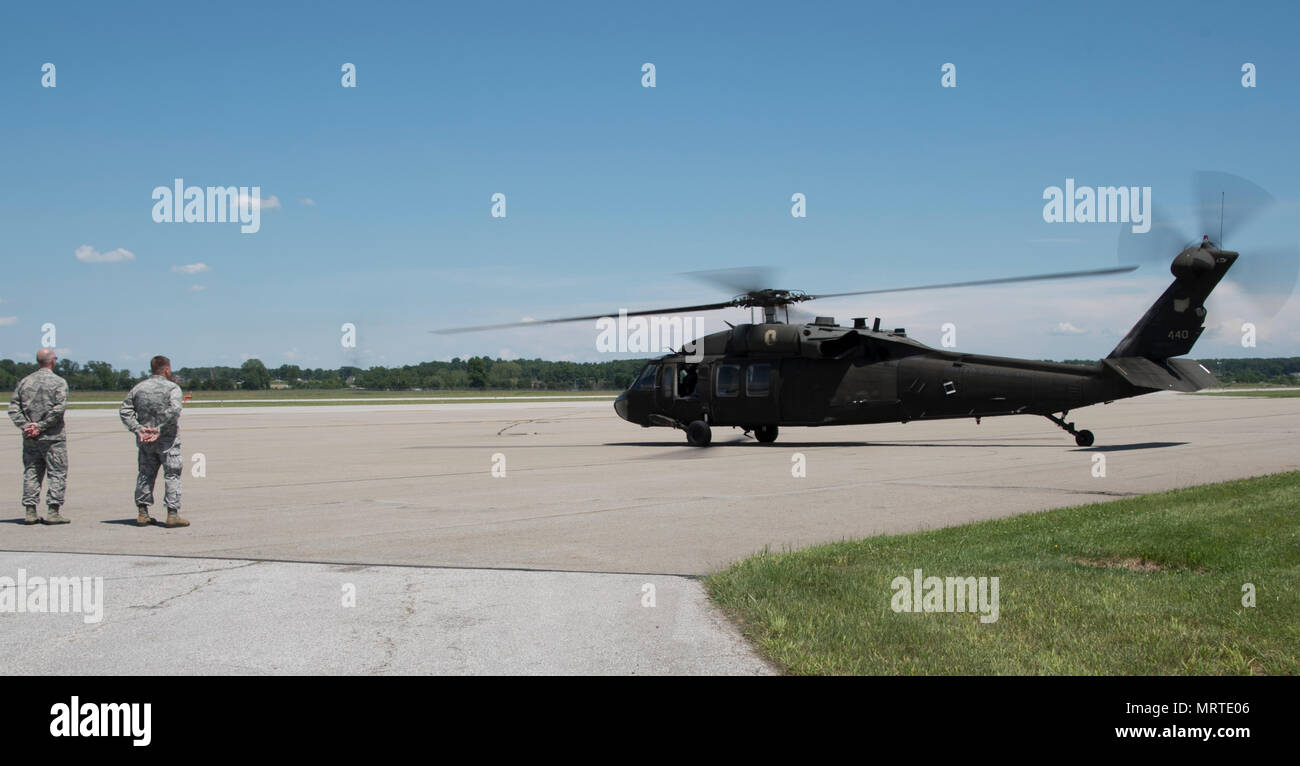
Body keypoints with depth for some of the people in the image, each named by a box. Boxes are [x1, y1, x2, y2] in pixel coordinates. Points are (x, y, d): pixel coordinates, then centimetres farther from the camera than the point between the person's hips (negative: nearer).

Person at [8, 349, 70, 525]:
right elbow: (59, 408, -16)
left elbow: (13, 406, 3)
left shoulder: (25, 382, 9)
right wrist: (41, 426, -12)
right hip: (52, 437, -5)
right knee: (56, 473, 1)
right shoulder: (59, 382, -6)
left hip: (30, 438, 5)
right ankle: (53, 511, -4)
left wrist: (25, 425, -4)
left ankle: (30, 511, 9)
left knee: (31, 473, 10)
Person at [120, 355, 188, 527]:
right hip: (167, 439, -5)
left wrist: (138, 429, -4)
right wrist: (160, 429, -17)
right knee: (172, 475, 0)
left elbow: (125, 410, 4)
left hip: (144, 440, 5)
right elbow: (174, 411, -21)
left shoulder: (138, 387, 10)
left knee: (145, 474, 13)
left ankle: (142, 513, 15)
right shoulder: (172, 388, -6)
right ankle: (172, 514, -4)